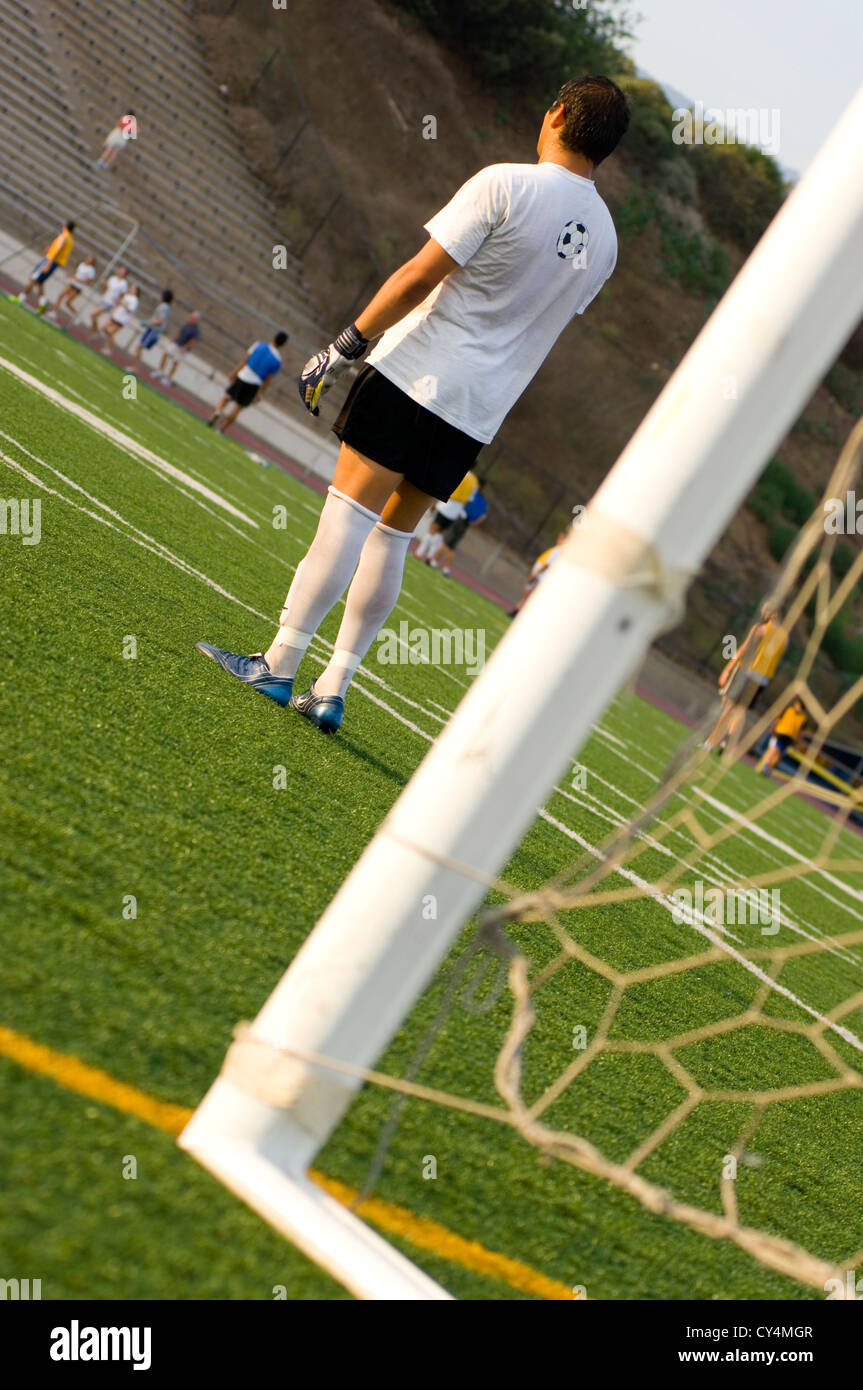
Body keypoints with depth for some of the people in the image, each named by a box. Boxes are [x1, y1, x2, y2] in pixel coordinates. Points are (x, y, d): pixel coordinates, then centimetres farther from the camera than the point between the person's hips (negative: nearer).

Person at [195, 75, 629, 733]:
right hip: (482, 408, 6)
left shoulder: (505, 185, -11)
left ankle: (278, 665, -6)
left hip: (418, 373, -6)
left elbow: (419, 276, -14)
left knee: (349, 512, -6)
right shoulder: (604, 240, 9)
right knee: (392, 534, 11)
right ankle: (333, 690, 11)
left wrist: (345, 345, -9)